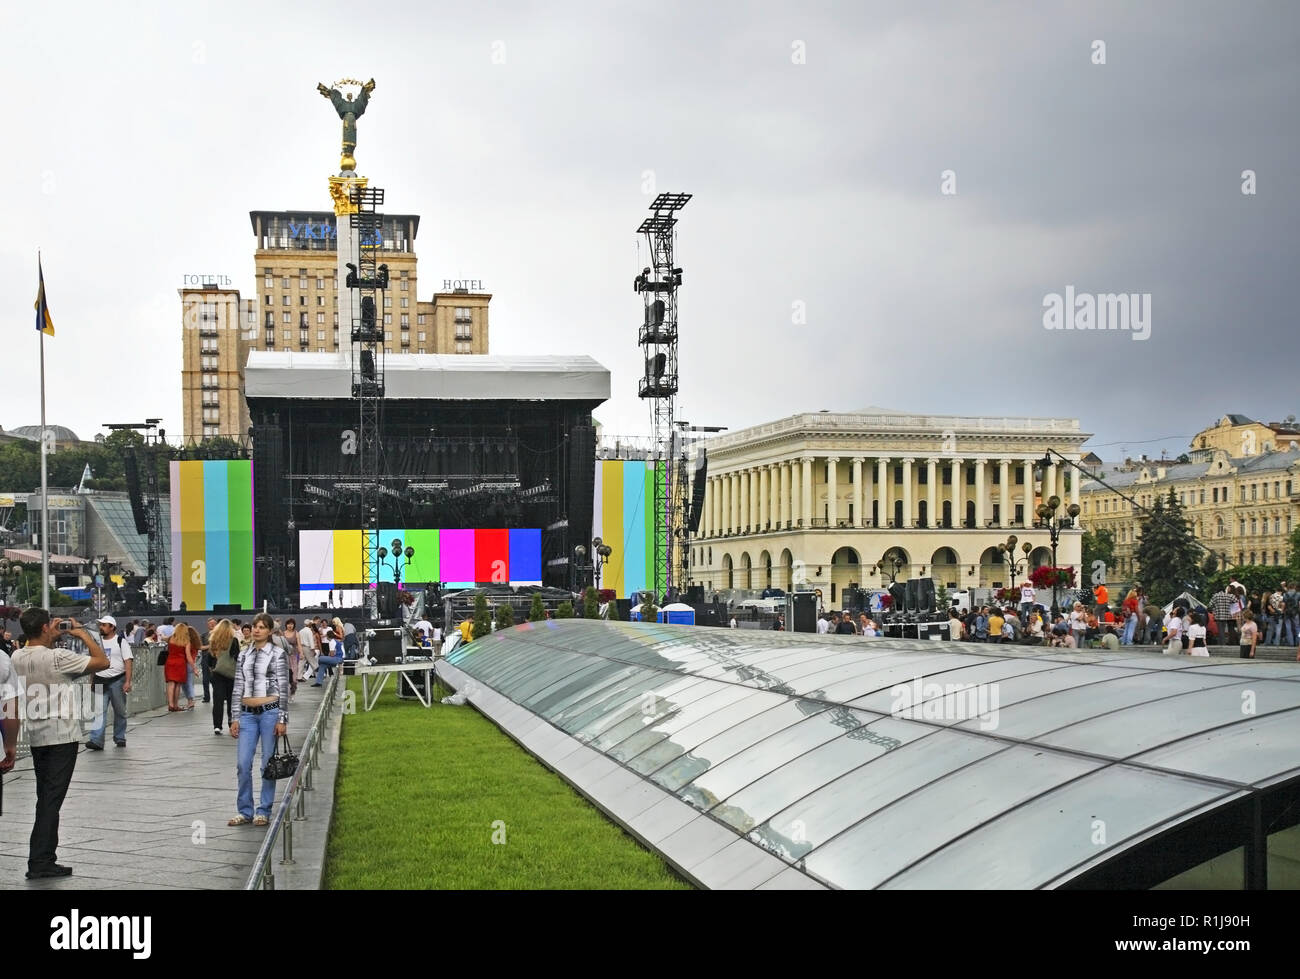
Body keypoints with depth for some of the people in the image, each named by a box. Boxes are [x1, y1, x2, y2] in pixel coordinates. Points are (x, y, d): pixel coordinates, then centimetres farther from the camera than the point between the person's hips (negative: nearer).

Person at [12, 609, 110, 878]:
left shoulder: (17, 657, 3)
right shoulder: (58, 657, -18)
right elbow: (103, 662, -14)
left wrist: (51, 639, 17)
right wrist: (84, 635, -4)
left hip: (35, 735, 7)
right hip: (61, 736, -7)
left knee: (45, 797, 16)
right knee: (52, 798, -5)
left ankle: (44, 854, 20)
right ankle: (40, 861, -6)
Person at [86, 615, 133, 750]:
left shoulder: (120, 641, -2)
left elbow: (128, 661, -7)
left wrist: (127, 681, -15)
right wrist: (92, 680, 12)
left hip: (117, 680, -3)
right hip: (100, 681, 3)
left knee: (120, 711, 8)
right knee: (99, 711, -7)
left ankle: (119, 738, 20)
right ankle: (96, 740, -14)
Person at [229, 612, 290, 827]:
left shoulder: (277, 654, -3)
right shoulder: (244, 656, 10)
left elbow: (284, 689, -5)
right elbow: (238, 688, 11)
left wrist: (282, 719, -9)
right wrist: (235, 718, 6)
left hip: (269, 712, -4)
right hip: (247, 714, 4)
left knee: (268, 763, 2)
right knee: (243, 764, 0)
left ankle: (264, 811, 12)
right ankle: (245, 811, 11)